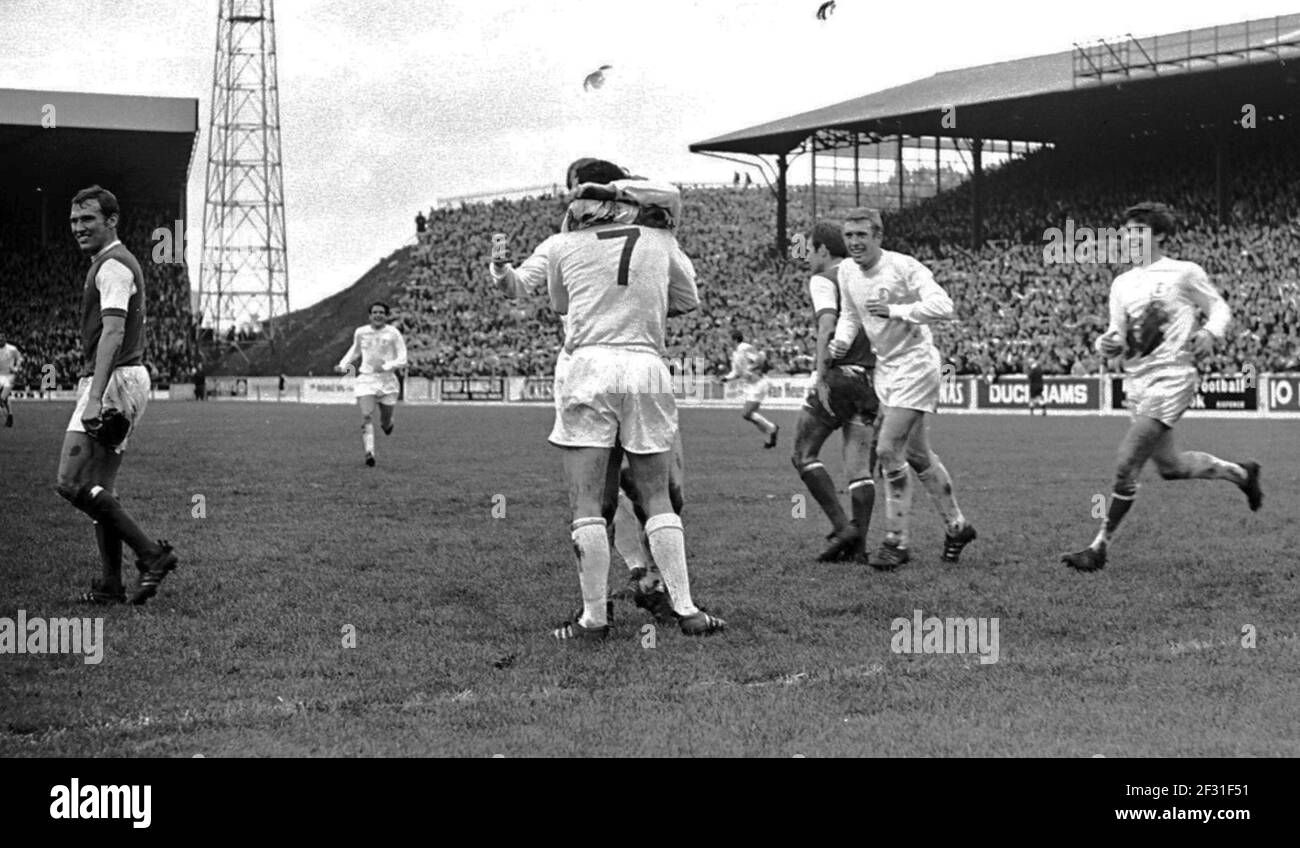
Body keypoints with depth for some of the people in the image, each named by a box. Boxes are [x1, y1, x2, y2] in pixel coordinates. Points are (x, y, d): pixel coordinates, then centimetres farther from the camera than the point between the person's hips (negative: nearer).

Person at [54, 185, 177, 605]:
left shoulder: (112, 266, -11)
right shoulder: (118, 263, 21)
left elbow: (112, 334, -23)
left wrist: (94, 397, -31)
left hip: (114, 381, -10)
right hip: (122, 380, 10)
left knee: (72, 483, -14)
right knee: (99, 488, 10)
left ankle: (151, 554, -13)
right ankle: (111, 586, 11)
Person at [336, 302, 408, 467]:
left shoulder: (393, 334, -5)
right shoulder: (360, 332, 5)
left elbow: (402, 360, -7)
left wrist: (387, 366, -24)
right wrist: (343, 365, 12)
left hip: (387, 381, -1)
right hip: (366, 379, 1)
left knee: (386, 422, 9)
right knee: (367, 417, -19)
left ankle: (387, 423, 48)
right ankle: (369, 453, -27)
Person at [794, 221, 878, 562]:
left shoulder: (822, 280, -2)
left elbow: (827, 327, -17)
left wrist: (821, 378, -20)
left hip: (839, 377, -6)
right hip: (871, 378, 6)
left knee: (803, 454, 4)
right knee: (860, 466, 5)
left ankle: (842, 527, -6)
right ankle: (859, 543, 0)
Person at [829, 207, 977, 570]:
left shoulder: (904, 267, -19)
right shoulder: (846, 271, 3)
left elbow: (943, 307, -28)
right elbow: (849, 314, 18)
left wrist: (894, 310, -31)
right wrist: (842, 339, -2)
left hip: (915, 365, -8)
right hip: (885, 368, 8)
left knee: (887, 451, -13)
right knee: (917, 455, 15)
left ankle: (896, 542, -2)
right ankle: (956, 526, 31)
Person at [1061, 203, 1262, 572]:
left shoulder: (1185, 273, -3)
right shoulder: (1121, 283, 13)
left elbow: (1220, 308, 5)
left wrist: (1210, 333, -15)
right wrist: (1107, 344, -7)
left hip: (1171, 378, -7)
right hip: (1137, 380, 7)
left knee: (1127, 465, -15)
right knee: (1169, 466, 16)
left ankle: (1099, 547, -8)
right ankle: (1239, 472, 41)